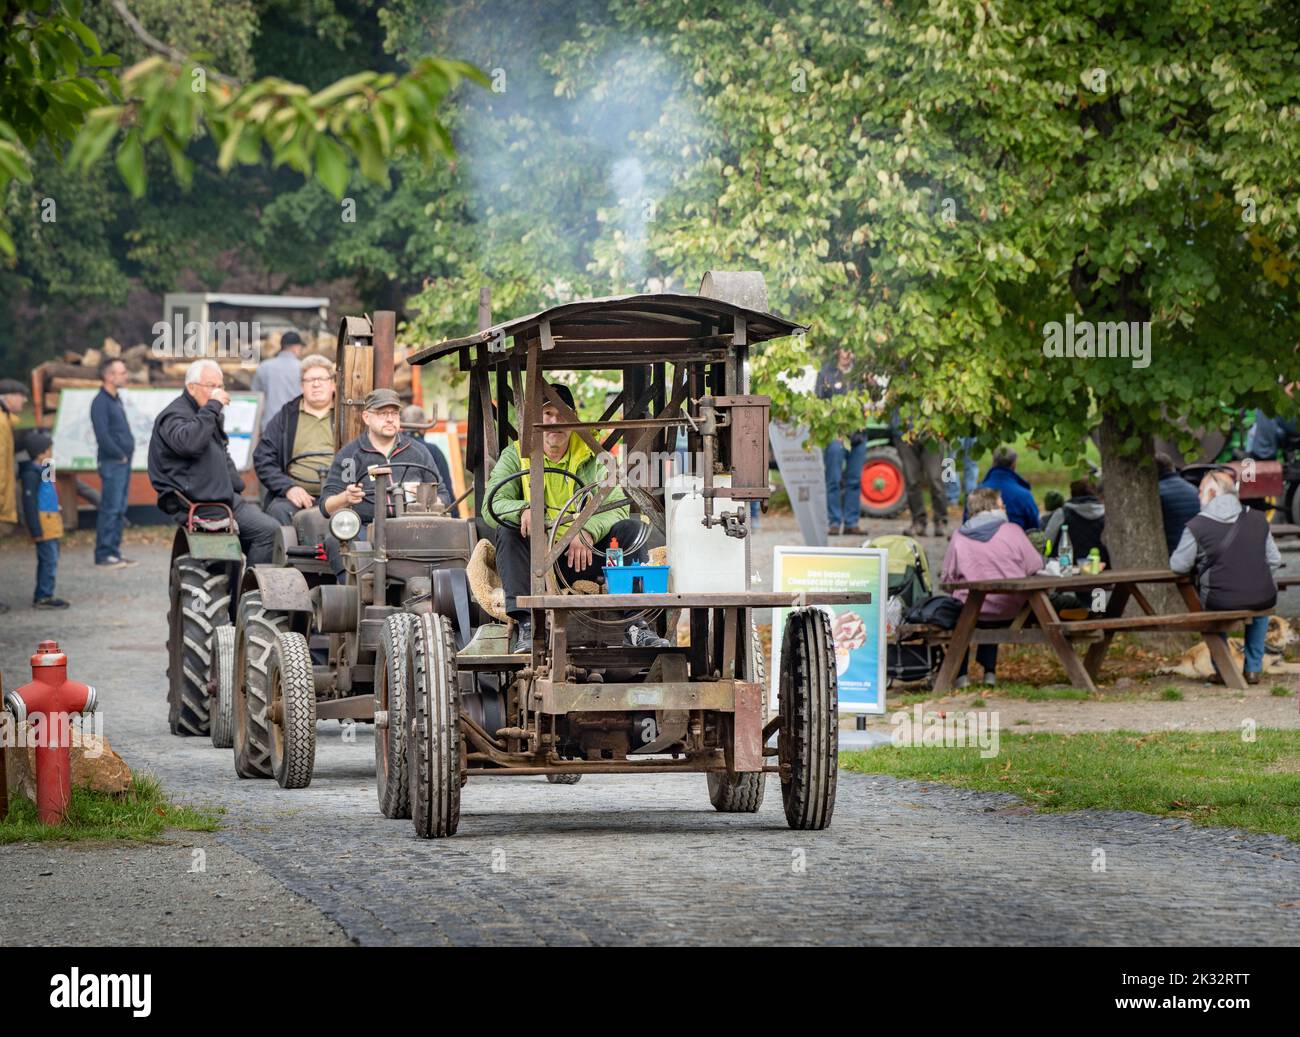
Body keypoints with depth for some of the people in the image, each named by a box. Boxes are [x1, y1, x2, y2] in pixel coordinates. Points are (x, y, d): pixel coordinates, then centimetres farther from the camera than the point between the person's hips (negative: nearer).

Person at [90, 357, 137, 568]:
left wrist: (128, 452, 10)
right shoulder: (100, 402, -13)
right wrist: (120, 455, -13)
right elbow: (102, 435, -20)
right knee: (110, 509, -9)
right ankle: (104, 555, -7)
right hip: (112, 463, -9)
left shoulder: (116, 399, 17)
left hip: (123, 462, 9)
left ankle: (114, 552, 15)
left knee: (120, 510, 11)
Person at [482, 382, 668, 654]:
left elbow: (617, 507, -5)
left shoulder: (594, 458, 8)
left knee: (630, 529, -20)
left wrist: (588, 532, -27)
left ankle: (635, 624, -25)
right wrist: (524, 509, -33)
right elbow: (492, 506, -9)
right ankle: (525, 626, -37)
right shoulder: (515, 456, 4)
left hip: (583, 557, 1)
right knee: (508, 530, -29)